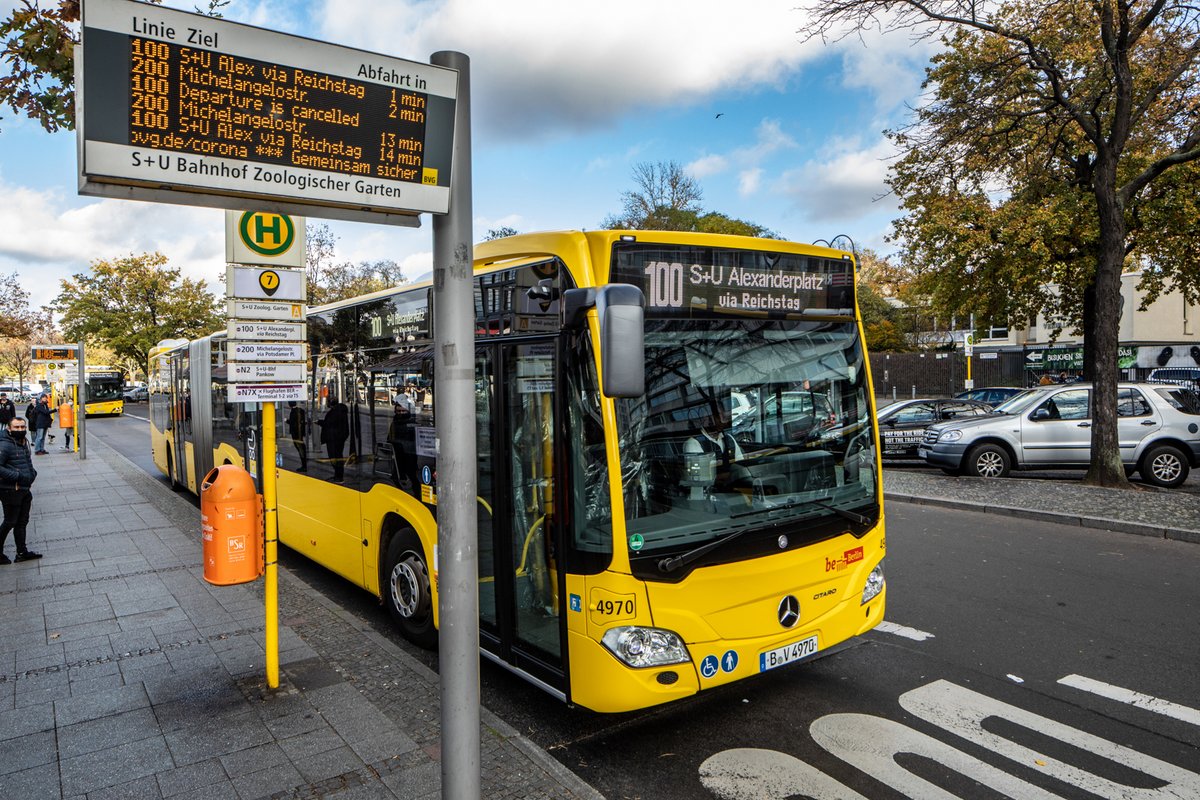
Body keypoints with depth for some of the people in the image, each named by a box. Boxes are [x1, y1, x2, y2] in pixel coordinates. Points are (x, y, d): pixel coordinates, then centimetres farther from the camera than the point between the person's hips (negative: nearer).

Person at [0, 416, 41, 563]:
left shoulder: (23, 443, 12)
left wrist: (32, 473, 9)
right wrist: (17, 476, -24)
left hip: (24, 490, 9)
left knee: (22, 522, 14)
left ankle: (22, 552, 23)